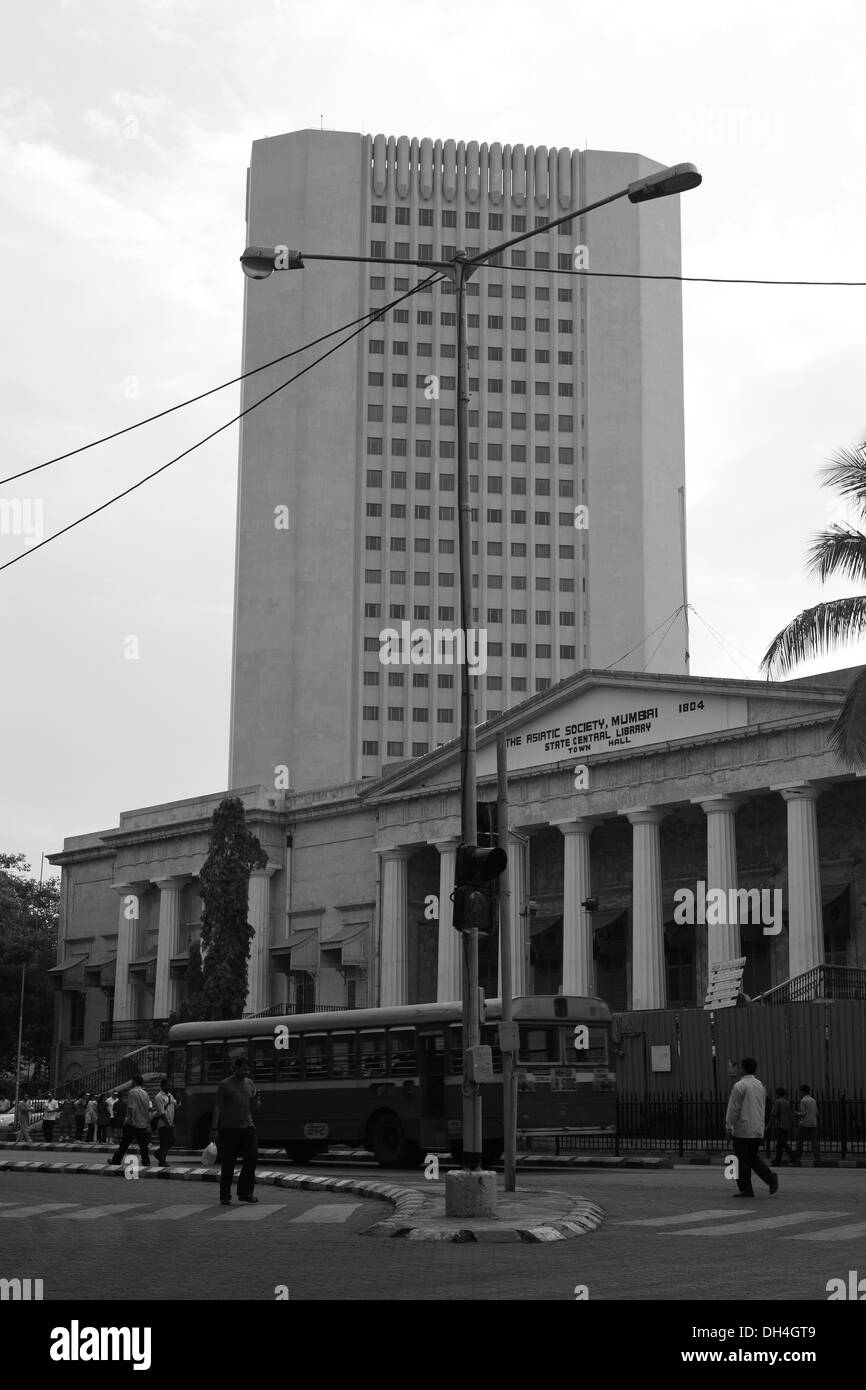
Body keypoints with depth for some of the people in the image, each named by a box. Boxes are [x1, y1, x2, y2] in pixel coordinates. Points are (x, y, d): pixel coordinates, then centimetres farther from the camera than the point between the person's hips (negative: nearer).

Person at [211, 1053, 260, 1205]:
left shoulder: (249, 1083, 13)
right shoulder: (224, 1085, -2)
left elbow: (255, 1107, 19)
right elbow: (218, 1107, -4)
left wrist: (256, 1100, -4)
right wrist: (214, 1129, -10)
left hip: (247, 1126, 4)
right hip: (229, 1128, -4)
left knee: (252, 1157, -8)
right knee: (228, 1164, -1)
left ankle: (245, 1192, 0)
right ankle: (225, 1196, 9)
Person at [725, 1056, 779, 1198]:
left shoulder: (739, 1086, -12)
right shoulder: (760, 1085, 11)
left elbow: (734, 1108, -13)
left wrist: (729, 1125, -6)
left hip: (742, 1129, -7)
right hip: (758, 1129, 7)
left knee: (742, 1160, 1)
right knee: (754, 1157, 17)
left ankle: (746, 1189, 2)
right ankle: (771, 1179, 0)